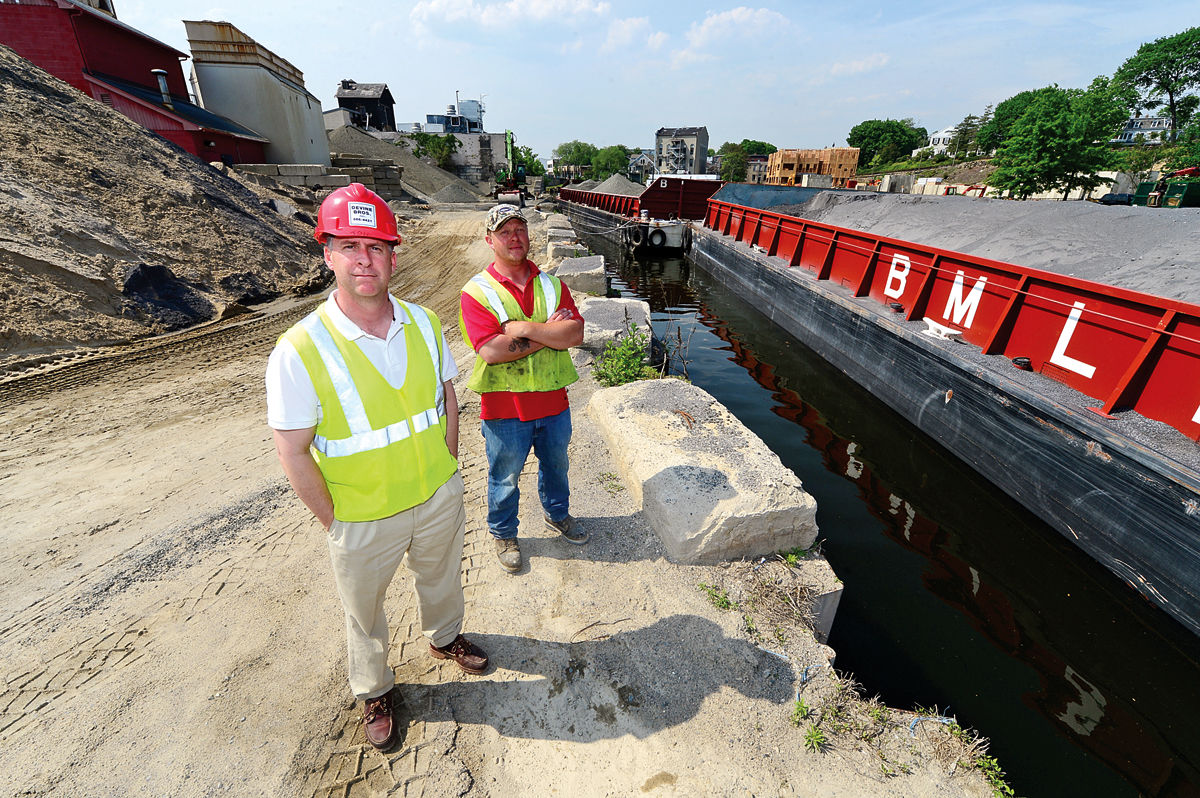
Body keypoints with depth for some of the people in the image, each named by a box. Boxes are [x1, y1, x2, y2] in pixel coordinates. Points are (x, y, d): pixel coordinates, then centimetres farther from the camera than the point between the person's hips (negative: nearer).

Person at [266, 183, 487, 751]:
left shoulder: (423, 324, -8)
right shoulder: (300, 351, -21)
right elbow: (293, 453, -14)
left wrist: (447, 470, 3)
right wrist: (335, 523, -9)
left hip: (439, 497, 3)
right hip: (362, 519, -3)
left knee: (441, 577, 28)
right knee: (364, 612, 23)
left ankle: (444, 637, 61)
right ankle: (374, 691, 53)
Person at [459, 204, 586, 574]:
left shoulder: (552, 285, 3)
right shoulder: (477, 291, -9)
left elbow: (575, 334, -12)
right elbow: (491, 352, -23)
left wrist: (524, 328, -21)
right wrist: (550, 332, -18)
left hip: (553, 401, 4)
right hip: (505, 407, -3)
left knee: (555, 465, 24)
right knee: (505, 477, 16)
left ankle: (557, 514, 51)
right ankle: (504, 534, 41)